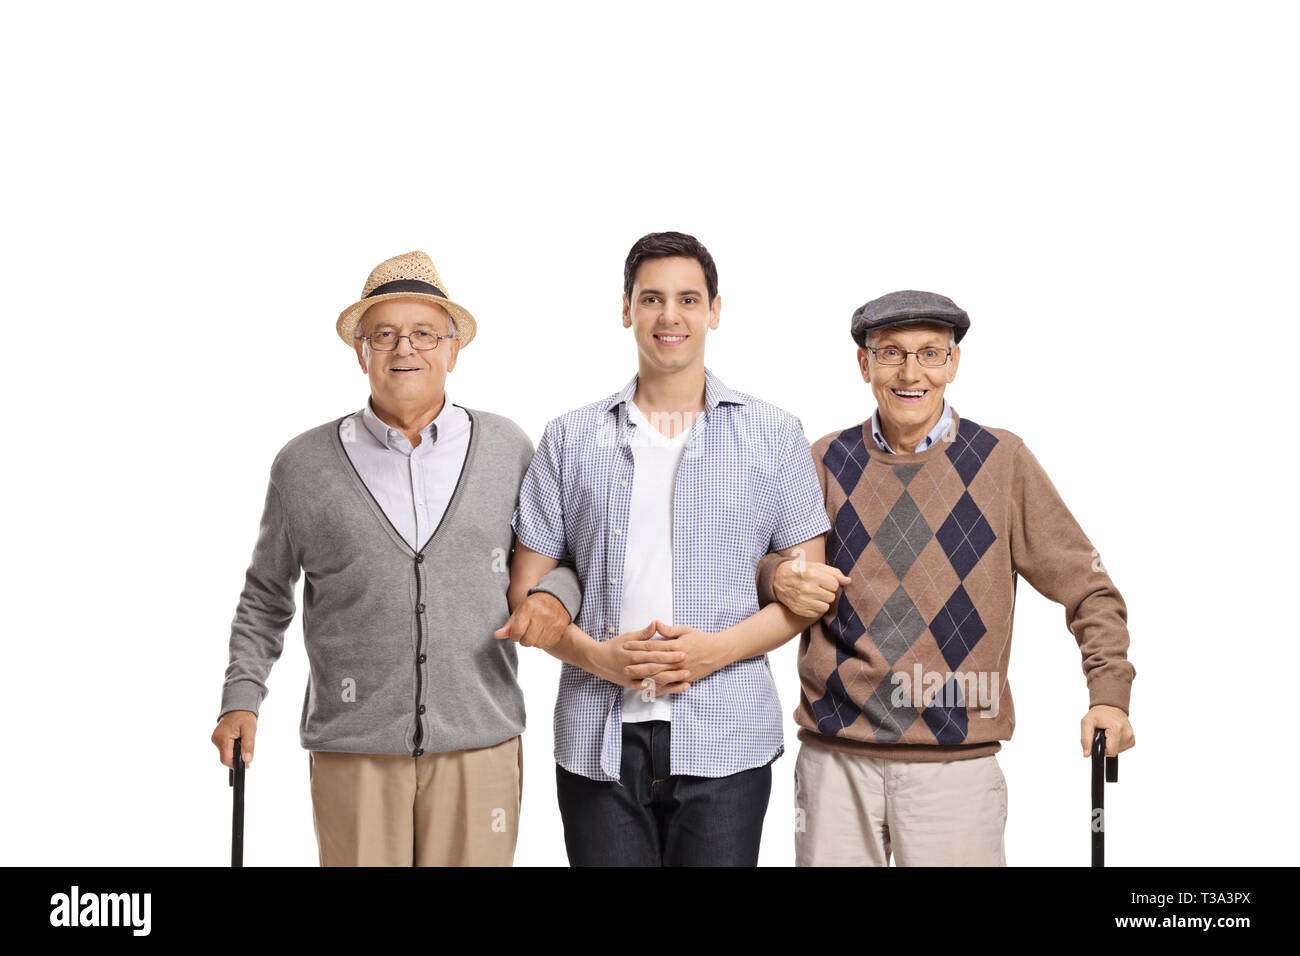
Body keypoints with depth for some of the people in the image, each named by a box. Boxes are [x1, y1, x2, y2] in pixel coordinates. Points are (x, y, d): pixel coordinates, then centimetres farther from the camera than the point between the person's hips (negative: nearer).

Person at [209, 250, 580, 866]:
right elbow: (266, 596, 16)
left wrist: (556, 593, -4)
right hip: (351, 752, 0)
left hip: (479, 745, 1)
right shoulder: (303, 465, 5)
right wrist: (241, 698, 7)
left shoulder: (508, 450, 6)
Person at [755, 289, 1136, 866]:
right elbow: (760, 568, 7)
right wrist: (778, 580, -16)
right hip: (835, 758, 1)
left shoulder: (1002, 462, 4)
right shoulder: (828, 463, 8)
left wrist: (1109, 691, -7)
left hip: (957, 760, -1)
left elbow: (1086, 586, 6)